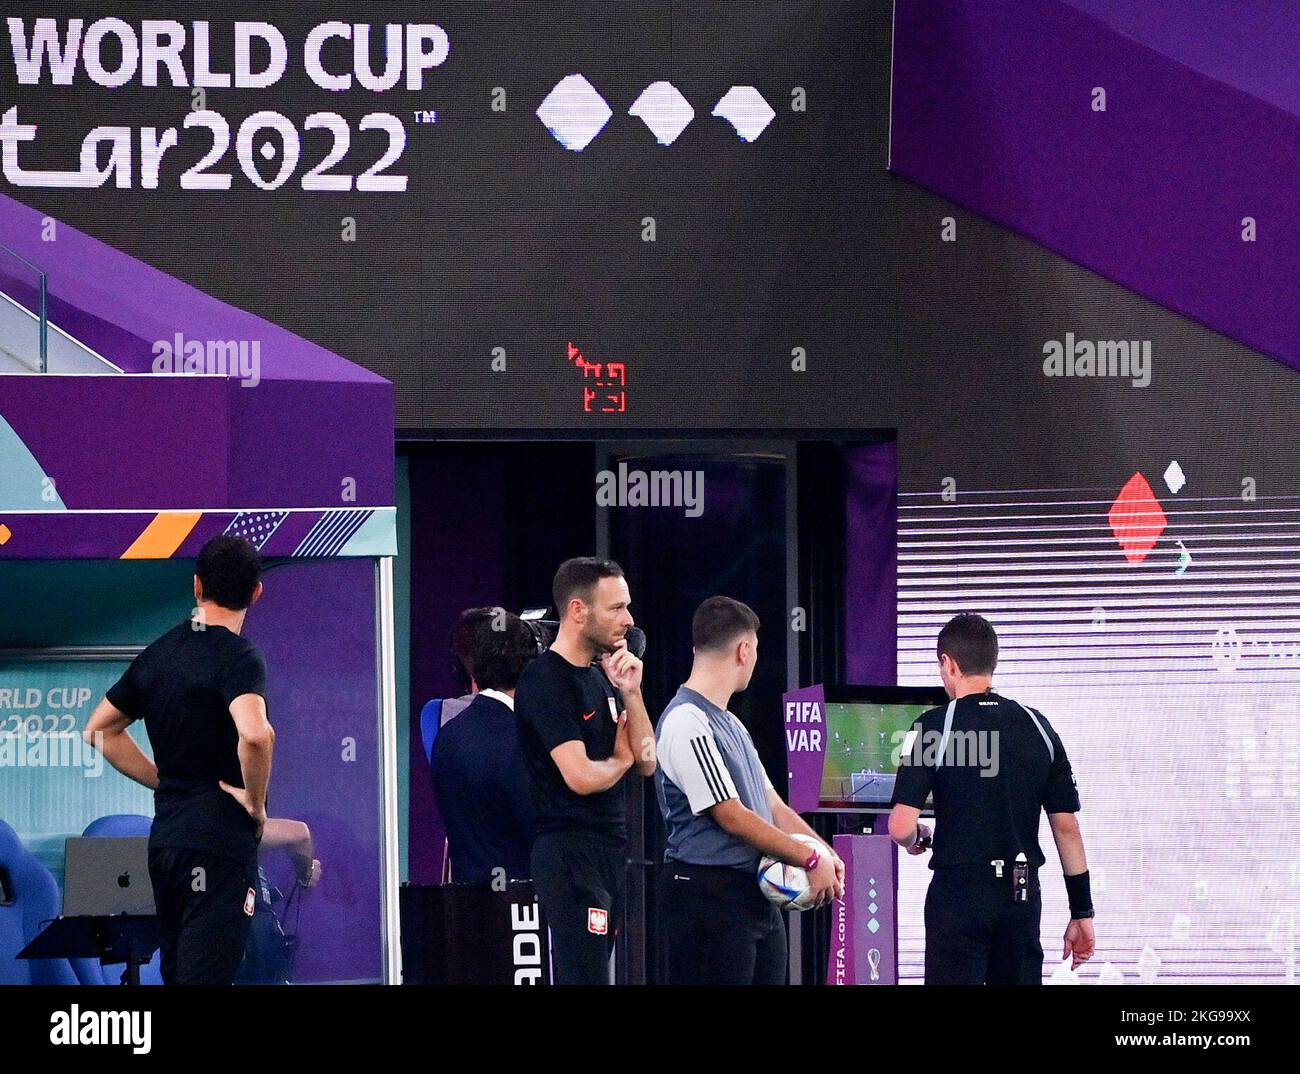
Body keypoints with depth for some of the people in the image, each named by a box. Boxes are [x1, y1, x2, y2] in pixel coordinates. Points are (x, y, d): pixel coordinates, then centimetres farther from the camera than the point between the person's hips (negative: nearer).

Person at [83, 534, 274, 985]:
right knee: (206, 976, -11)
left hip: (164, 838, 8)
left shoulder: (159, 653, 11)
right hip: (219, 842, -8)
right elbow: (255, 734, -32)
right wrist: (255, 801, -15)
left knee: (174, 971, 15)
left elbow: (100, 730, 21)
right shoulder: (237, 656, -12)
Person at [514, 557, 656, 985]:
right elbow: (582, 776, -20)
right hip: (570, 854, -9)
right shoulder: (545, 681, -12)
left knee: (588, 972, 8)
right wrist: (621, 760, 1)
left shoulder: (600, 678, 17)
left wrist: (631, 693, 0)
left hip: (610, 851, 9)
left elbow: (647, 762, 13)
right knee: (584, 977, -13)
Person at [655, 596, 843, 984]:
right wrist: (812, 860, -11)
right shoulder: (687, 723, -15)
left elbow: (771, 806, 19)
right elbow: (732, 817, -16)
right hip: (707, 895, -10)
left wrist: (826, 854, 4)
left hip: (754, 892, 10)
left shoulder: (729, 723, 18)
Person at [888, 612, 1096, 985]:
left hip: (959, 891, -4)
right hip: (1023, 897, 4)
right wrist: (1082, 913, 11)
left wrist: (918, 840, 10)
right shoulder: (1037, 727, 5)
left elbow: (901, 827, -14)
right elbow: (1067, 828, 5)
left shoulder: (934, 726, -8)